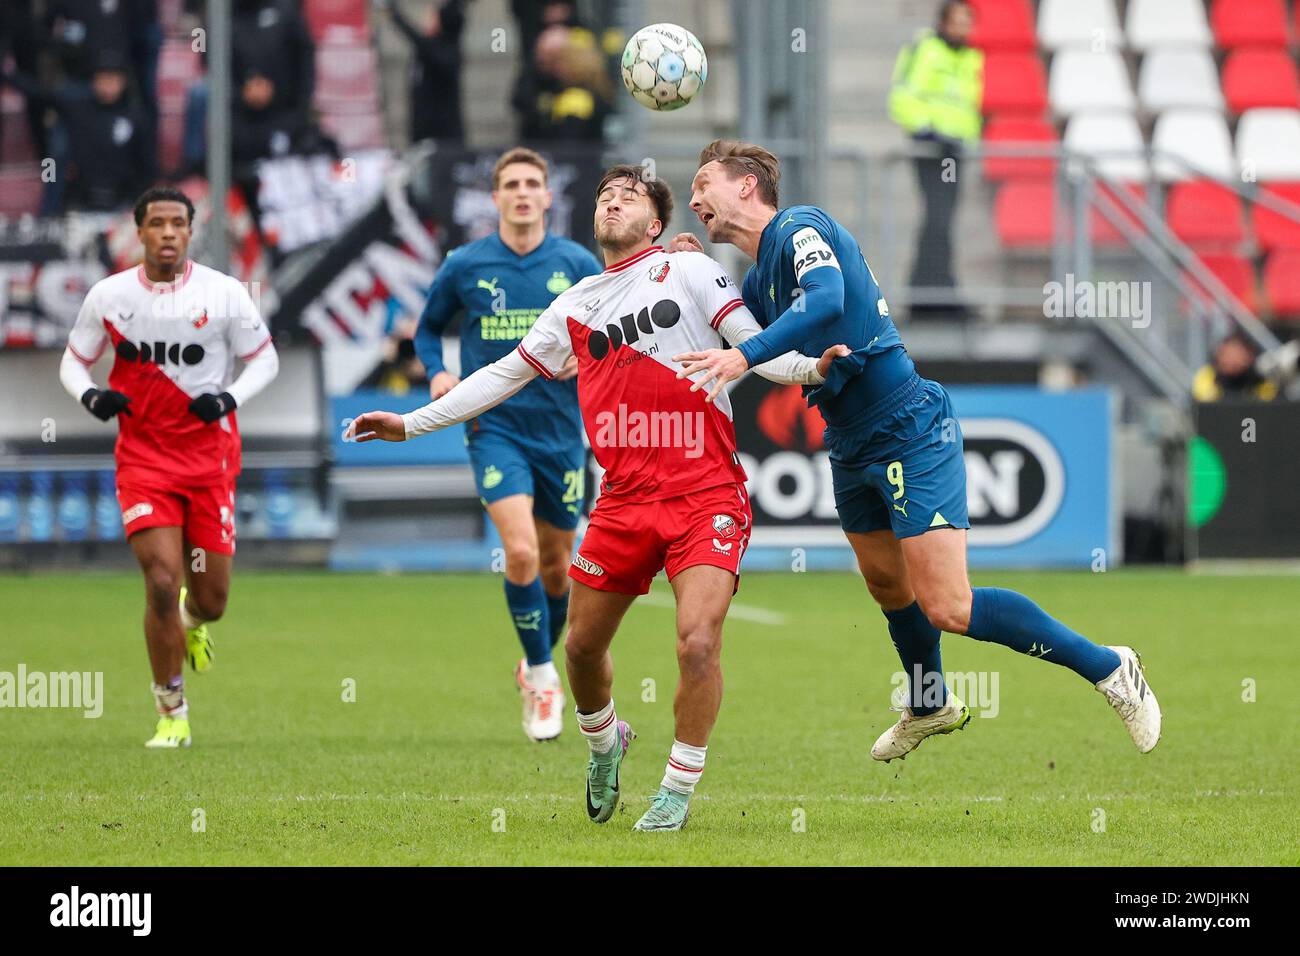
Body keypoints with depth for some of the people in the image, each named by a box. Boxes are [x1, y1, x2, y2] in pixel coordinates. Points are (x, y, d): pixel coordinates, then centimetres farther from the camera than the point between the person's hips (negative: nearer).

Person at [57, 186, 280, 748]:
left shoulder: (223, 293, -5)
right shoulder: (108, 296, -1)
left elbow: (264, 359, 5)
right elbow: (73, 361, 10)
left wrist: (230, 397, -14)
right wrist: (89, 394, -12)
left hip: (209, 455, 0)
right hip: (142, 456, 0)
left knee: (211, 601, 2)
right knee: (162, 583, -15)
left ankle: (192, 619, 44)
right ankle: (172, 715, 1)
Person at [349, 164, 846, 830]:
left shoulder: (689, 271, 2)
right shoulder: (575, 306, 14)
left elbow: (756, 345, -5)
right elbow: (505, 374, 21)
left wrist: (808, 368, -26)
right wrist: (411, 424, 19)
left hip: (705, 493, -5)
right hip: (624, 497, 5)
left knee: (698, 642, -19)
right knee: (582, 644, 11)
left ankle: (678, 789, -2)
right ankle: (604, 743, 41)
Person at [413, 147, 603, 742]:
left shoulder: (578, 264, 0)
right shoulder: (465, 266, 0)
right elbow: (428, 329, 14)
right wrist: (436, 372, -5)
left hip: (560, 431, 2)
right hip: (494, 426, -2)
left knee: (556, 564, 11)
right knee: (521, 552, -20)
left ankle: (539, 666, 38)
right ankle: (541, 680, -4)